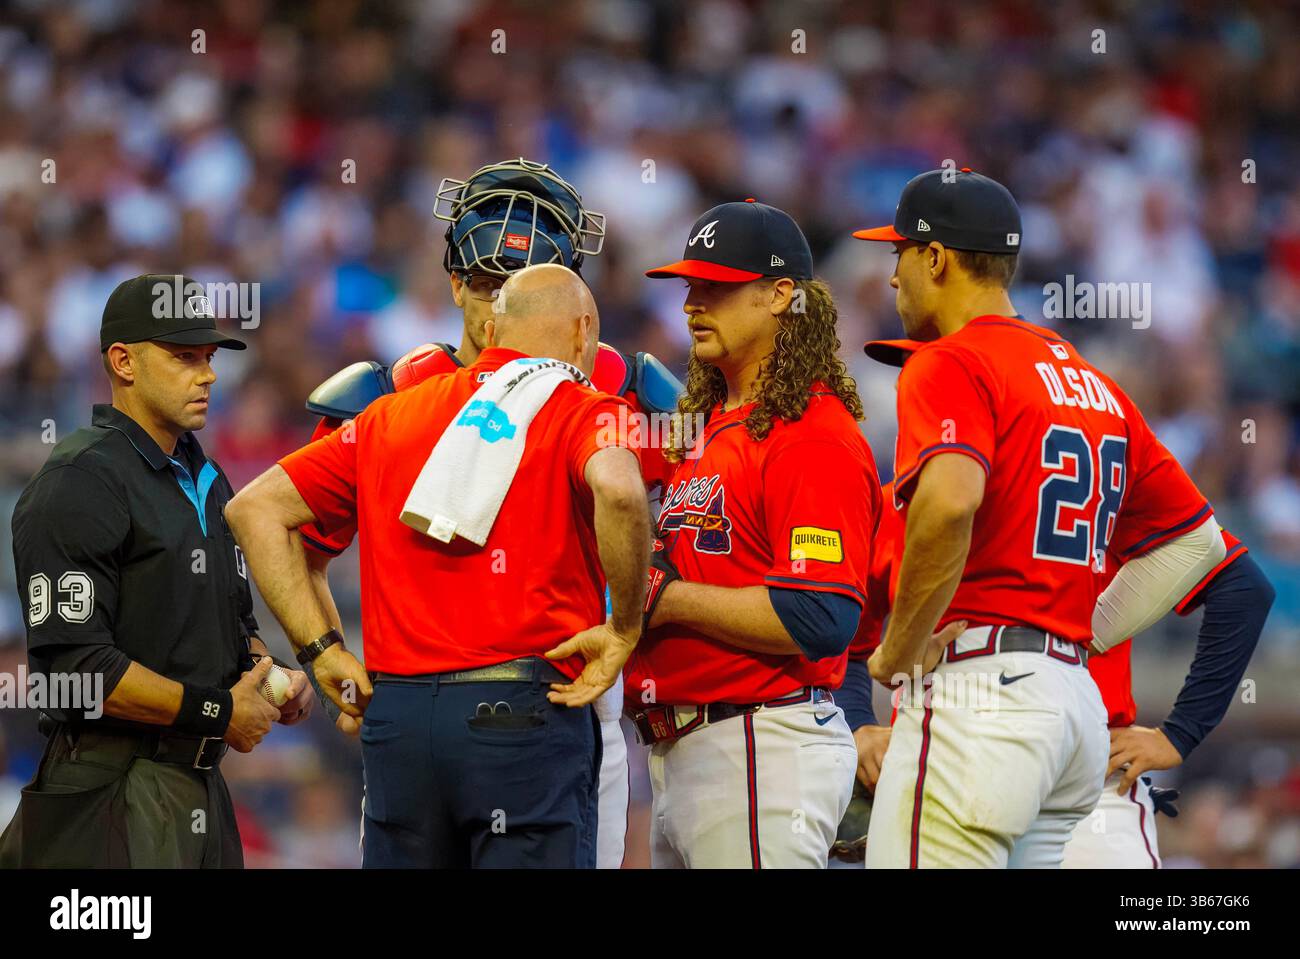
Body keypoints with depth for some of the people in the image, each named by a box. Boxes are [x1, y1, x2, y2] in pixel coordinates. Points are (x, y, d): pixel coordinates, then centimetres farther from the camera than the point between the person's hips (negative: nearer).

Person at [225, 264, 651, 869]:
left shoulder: (391, 416, 17)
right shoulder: (583, 412, 2)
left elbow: (255, 507, 14)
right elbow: (617, 490, -23)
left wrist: (320, 646, 11)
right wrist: (624, 627, -10)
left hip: (395, 716, 5)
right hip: (527, 711, -5)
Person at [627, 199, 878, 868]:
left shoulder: (815, 435, -12)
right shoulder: (715, 425, 19)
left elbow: (820, 621, -22)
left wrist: (667, 598, -16)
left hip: (765, 754, -10)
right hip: (681, 755, 10)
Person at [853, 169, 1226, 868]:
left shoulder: (950, 364, -5)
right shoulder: (1092, 383, 21)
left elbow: (949, 501, -26)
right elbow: (1198, 537, 25)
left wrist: (899, 652, -14)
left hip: (975, 690, -9)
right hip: (1078, 695, 9)